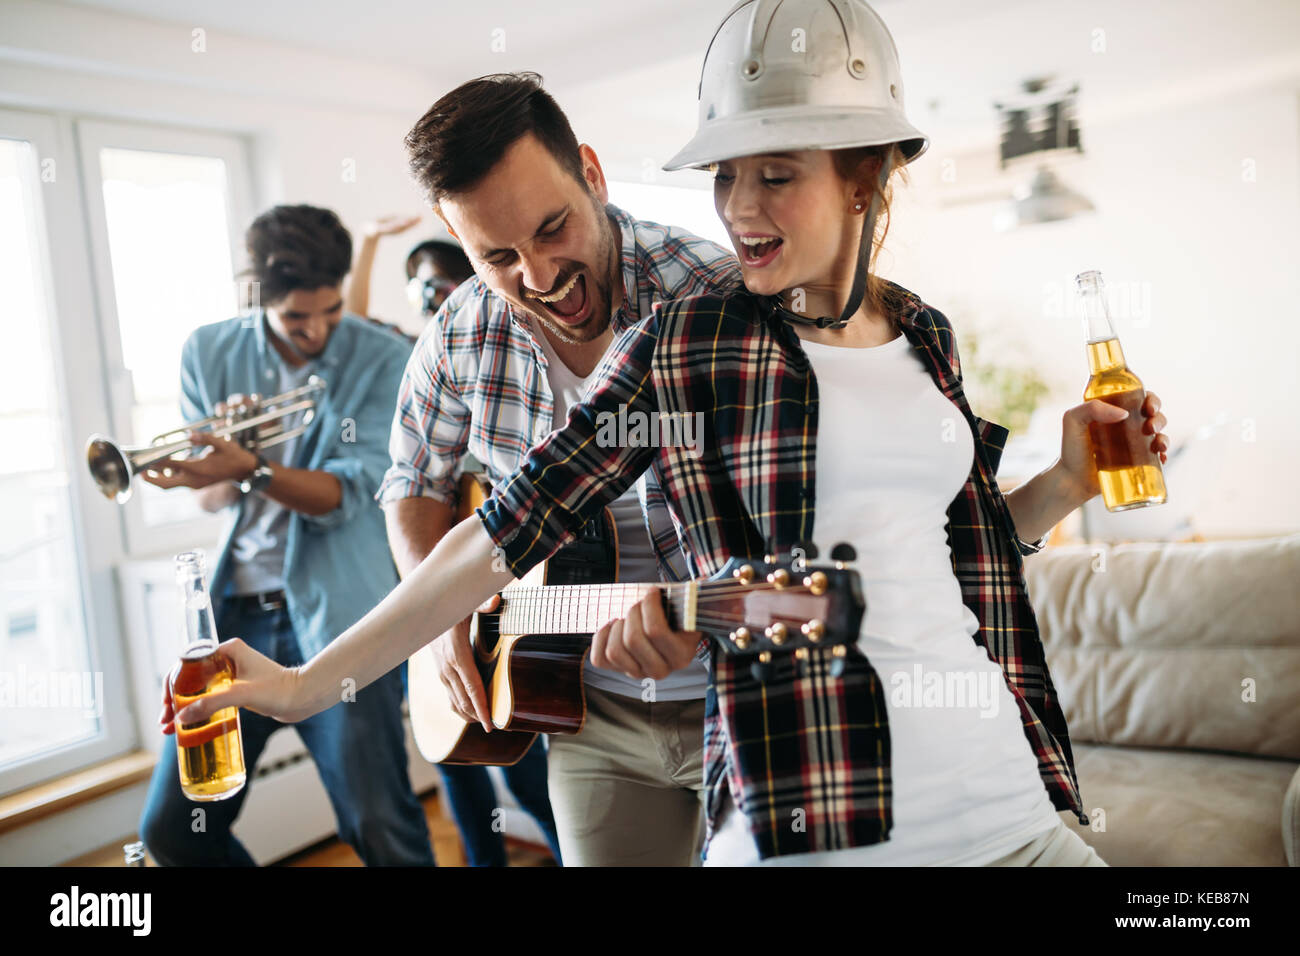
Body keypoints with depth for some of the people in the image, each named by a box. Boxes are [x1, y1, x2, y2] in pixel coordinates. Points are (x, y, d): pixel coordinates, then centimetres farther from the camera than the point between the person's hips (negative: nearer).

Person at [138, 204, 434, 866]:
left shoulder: (383, 361, -5)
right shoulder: (209, 353, 5)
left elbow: (346, 496, -13)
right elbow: (210, 498, 5)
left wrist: (252, 467, -30)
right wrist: (222, 467, -18)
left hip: (339, 616, -3)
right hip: (235, 614, 4)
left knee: (383, 833, -5)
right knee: (172, 832, 9)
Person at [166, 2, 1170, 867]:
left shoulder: (926, 337, 7)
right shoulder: (686, 345, -6)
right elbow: (507, 529, -5)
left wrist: (1066, 482, 4)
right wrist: (308, 682, -3)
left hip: (1002, 790, 5)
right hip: (810, 817, -4)